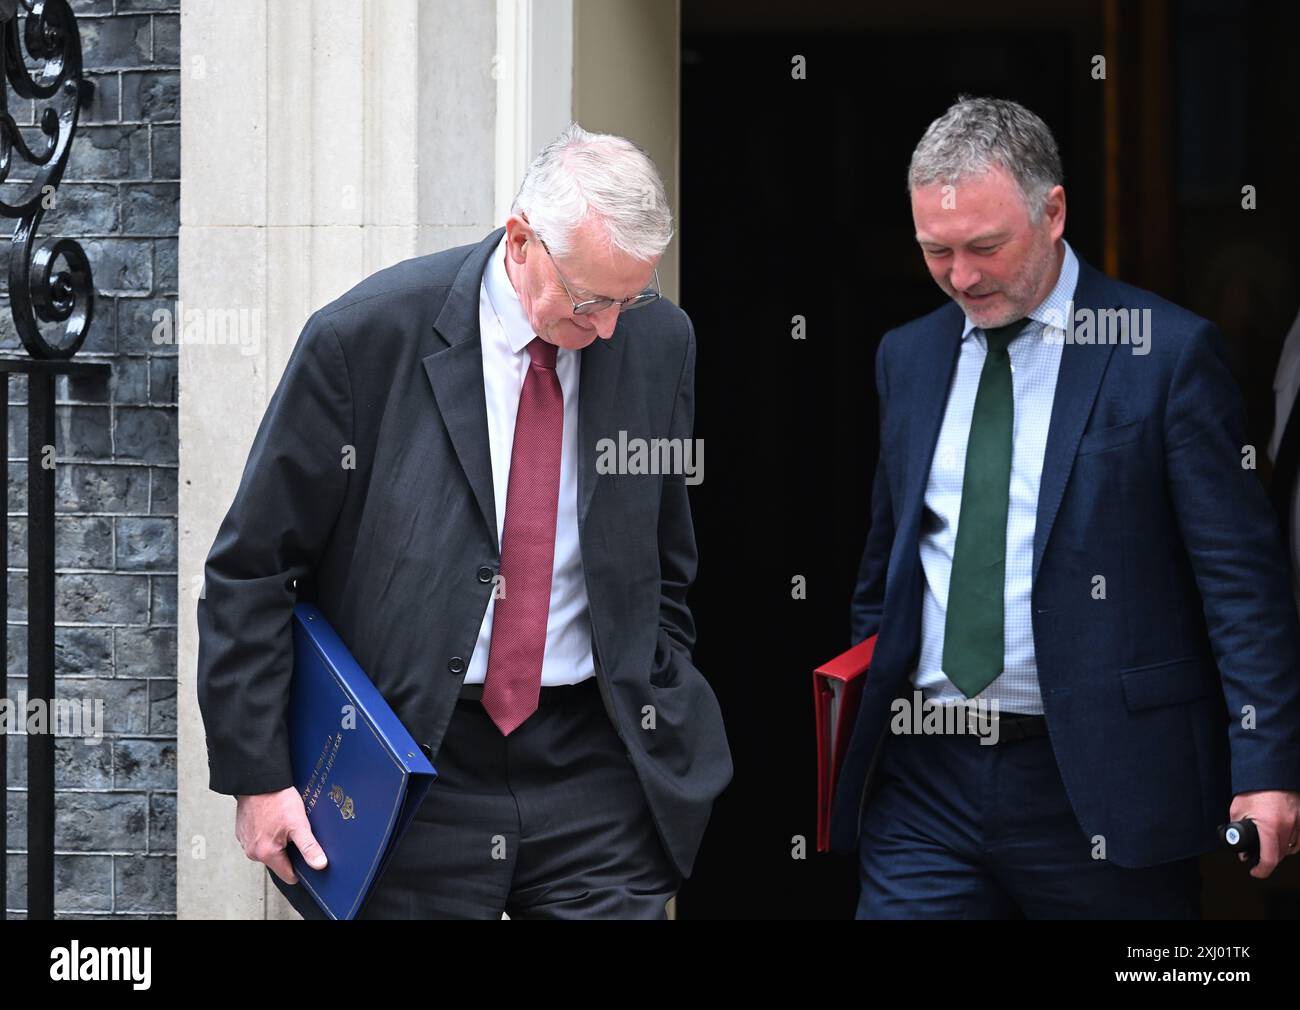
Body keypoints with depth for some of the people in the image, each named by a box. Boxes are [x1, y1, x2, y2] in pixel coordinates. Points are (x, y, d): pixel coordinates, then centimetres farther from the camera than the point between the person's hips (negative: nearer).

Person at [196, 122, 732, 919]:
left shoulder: (659, 340, 1)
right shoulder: (367, 336, -11)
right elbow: (251, 571, -6)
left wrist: (657, 726, 9)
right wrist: (258, 774, -8)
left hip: (593, 764, 3)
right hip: (411, 771, -2)